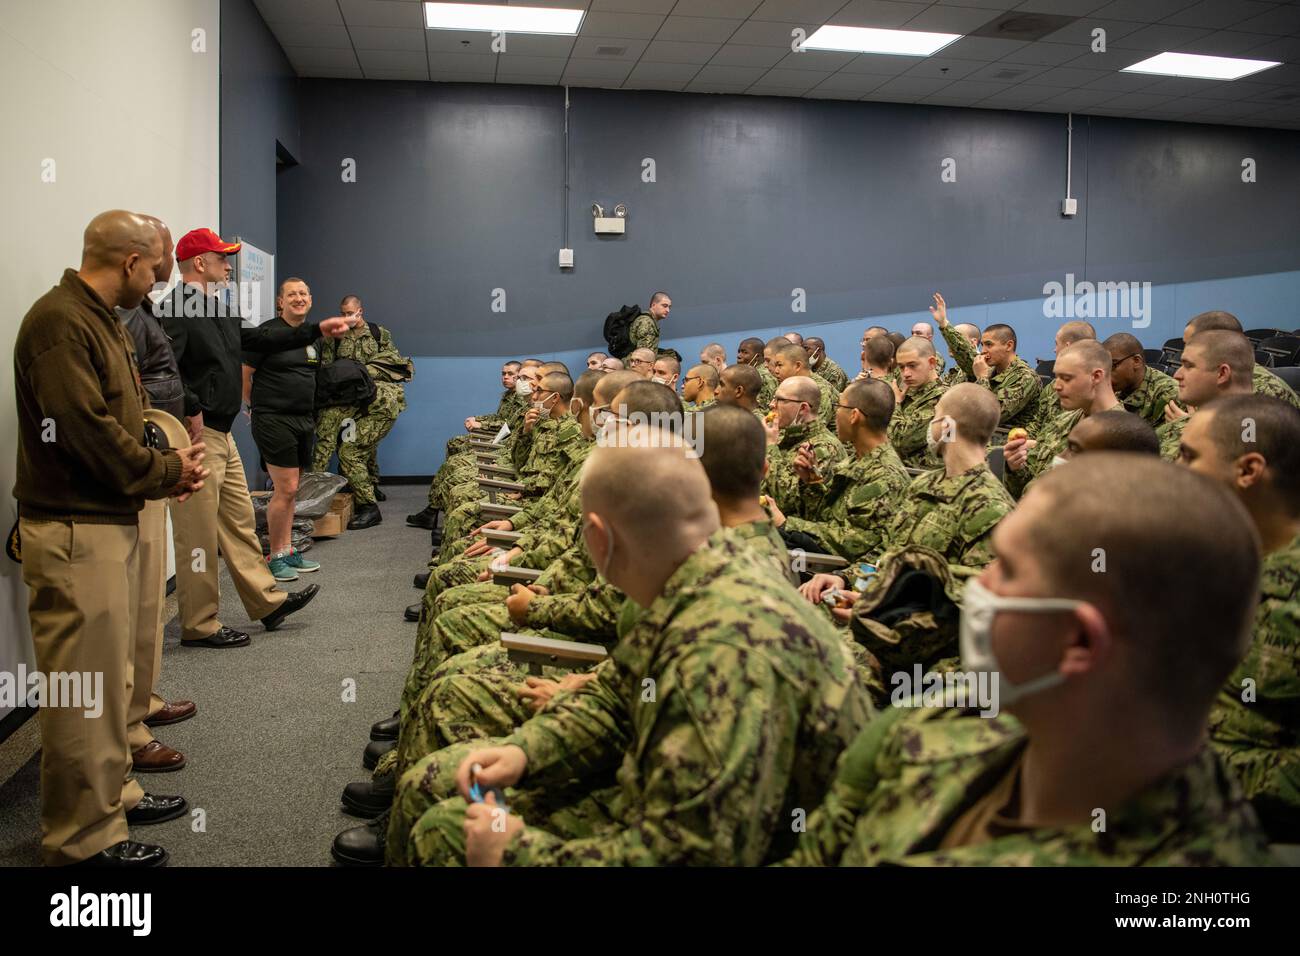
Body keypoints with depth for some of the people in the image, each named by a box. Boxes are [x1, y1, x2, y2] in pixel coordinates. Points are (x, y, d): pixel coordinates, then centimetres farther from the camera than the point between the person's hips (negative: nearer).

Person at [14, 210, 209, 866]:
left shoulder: (100, 319, 17)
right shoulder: (60, 321, -16)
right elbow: (84, 429, -22)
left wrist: (166, 465, 3)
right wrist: (163, 474, -11)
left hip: (110, 519, 11)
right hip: (73, 529, -11)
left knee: (110, 674, 19)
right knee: (83, 683, -2)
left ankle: (111, 792, 33)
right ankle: (84, 837, 9)